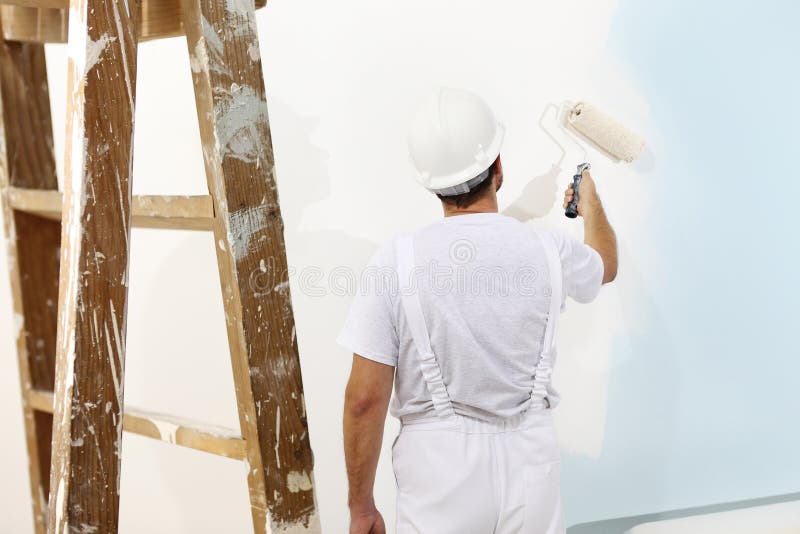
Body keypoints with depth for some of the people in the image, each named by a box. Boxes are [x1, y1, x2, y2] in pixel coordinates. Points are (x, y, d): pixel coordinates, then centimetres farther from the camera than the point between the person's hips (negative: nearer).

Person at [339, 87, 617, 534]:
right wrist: (591, 204, 43)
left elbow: (365, 399, -12)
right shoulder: (550, 251, -4)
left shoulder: (397, 261, -11)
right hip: (529, 461, 2)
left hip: (438, 467, -2)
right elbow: (606, 266, 22)